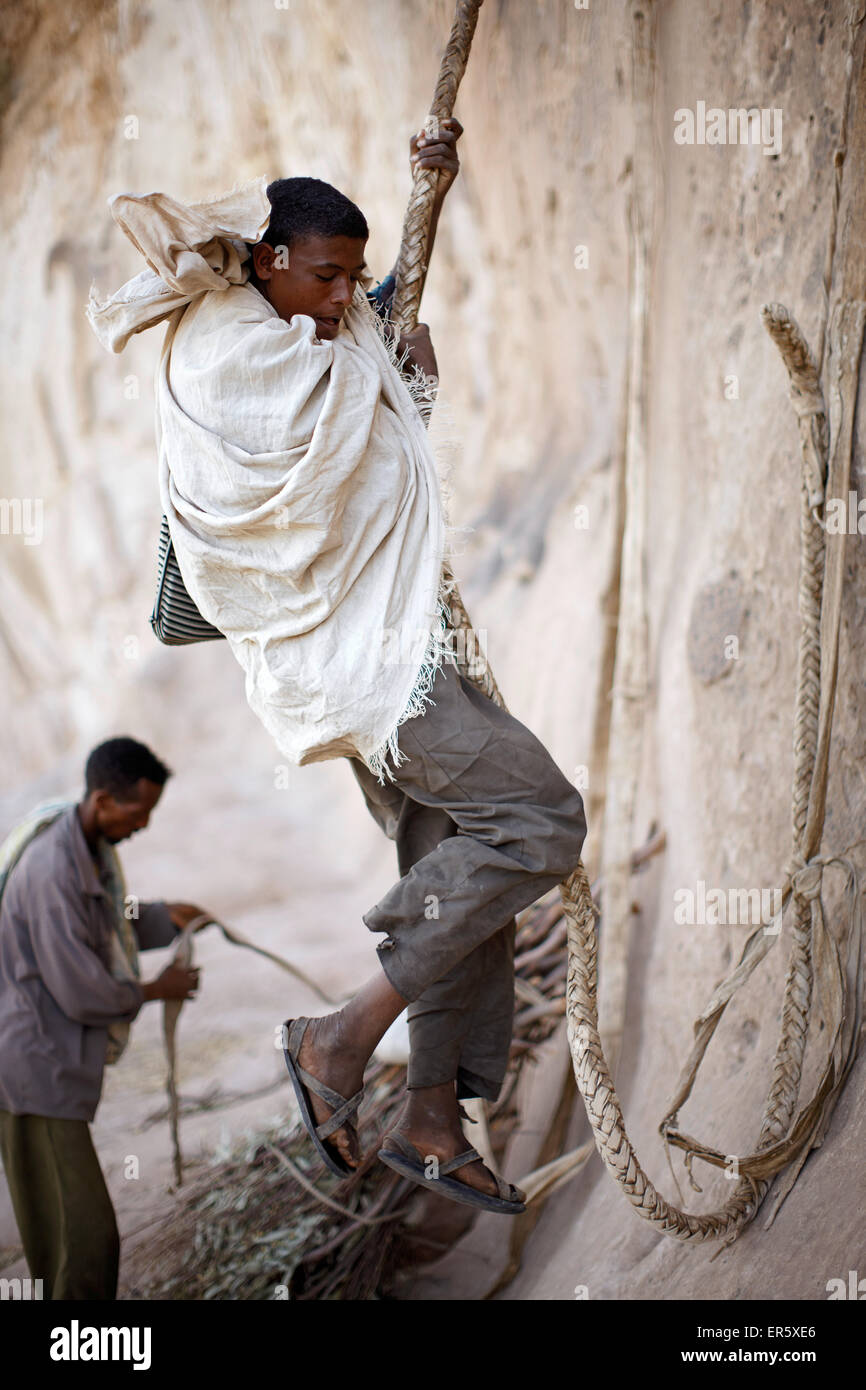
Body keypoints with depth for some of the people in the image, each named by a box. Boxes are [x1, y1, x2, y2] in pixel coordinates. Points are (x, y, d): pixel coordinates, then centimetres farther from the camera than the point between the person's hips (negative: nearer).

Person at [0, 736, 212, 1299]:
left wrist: (165, 918, 4)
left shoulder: (89, 845, 5)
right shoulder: (52, 869, -26)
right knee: (86, 1235, -8)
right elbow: (81, 991, -24)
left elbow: (104, 925, 22)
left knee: (57, 1234, 19)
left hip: (50, 1063, 10)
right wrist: (157, 989, -8)